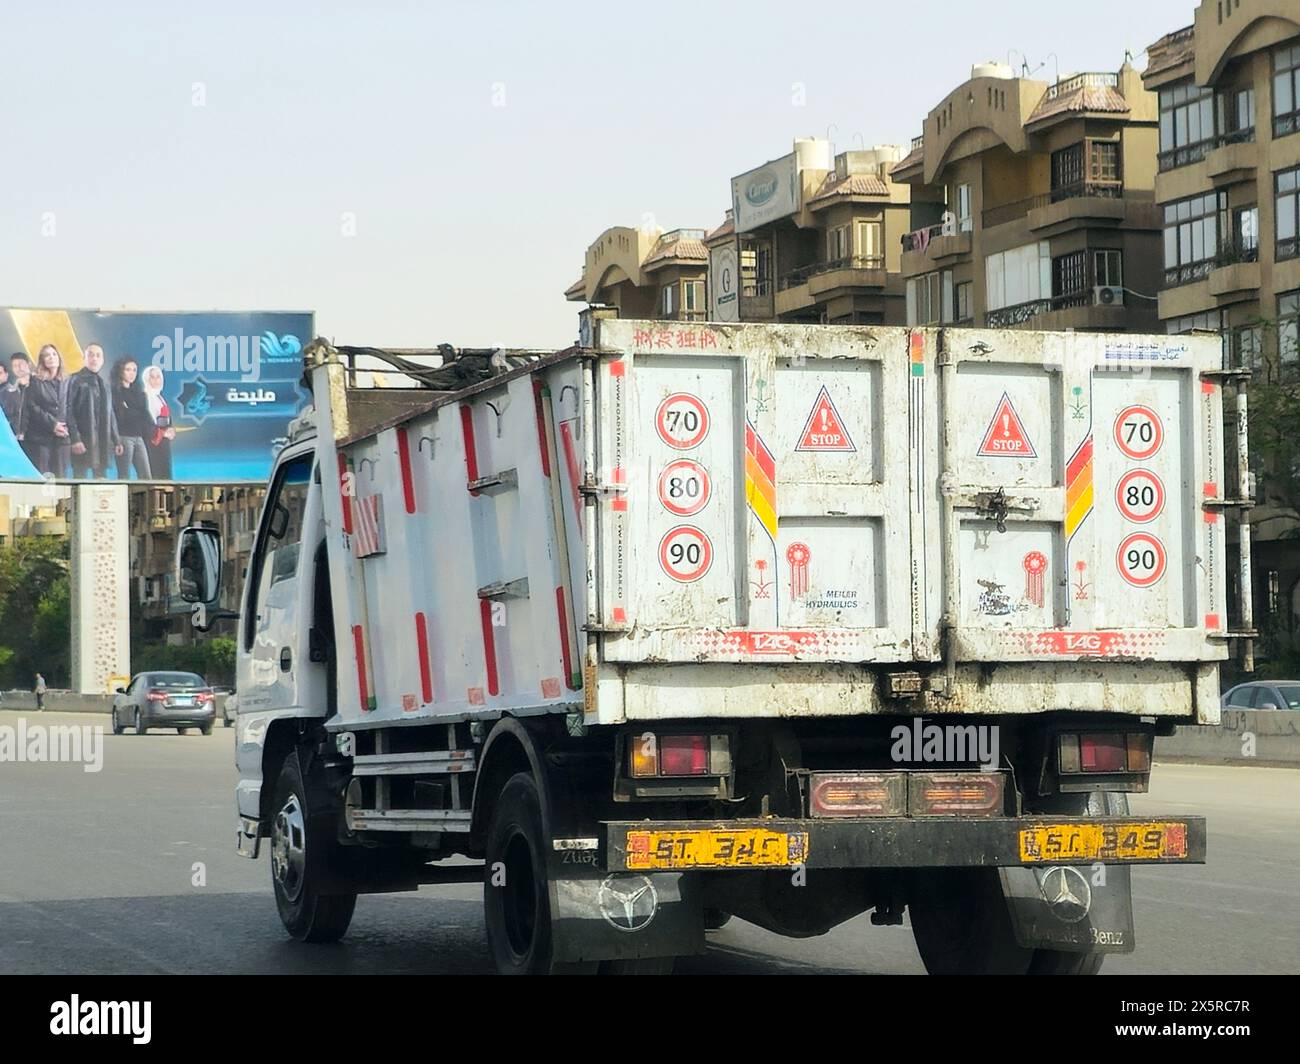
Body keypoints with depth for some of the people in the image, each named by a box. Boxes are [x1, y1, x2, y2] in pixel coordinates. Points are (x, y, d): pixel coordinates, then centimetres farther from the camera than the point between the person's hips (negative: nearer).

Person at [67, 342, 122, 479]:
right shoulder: (76, 381, -1)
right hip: (82, 442, -6)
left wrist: (116, 440, 15)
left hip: (103, 442, 6)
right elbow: (69, 411, -7)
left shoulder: (104, 384, 20)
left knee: (101, 480, 2)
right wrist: (75, 439, -16)